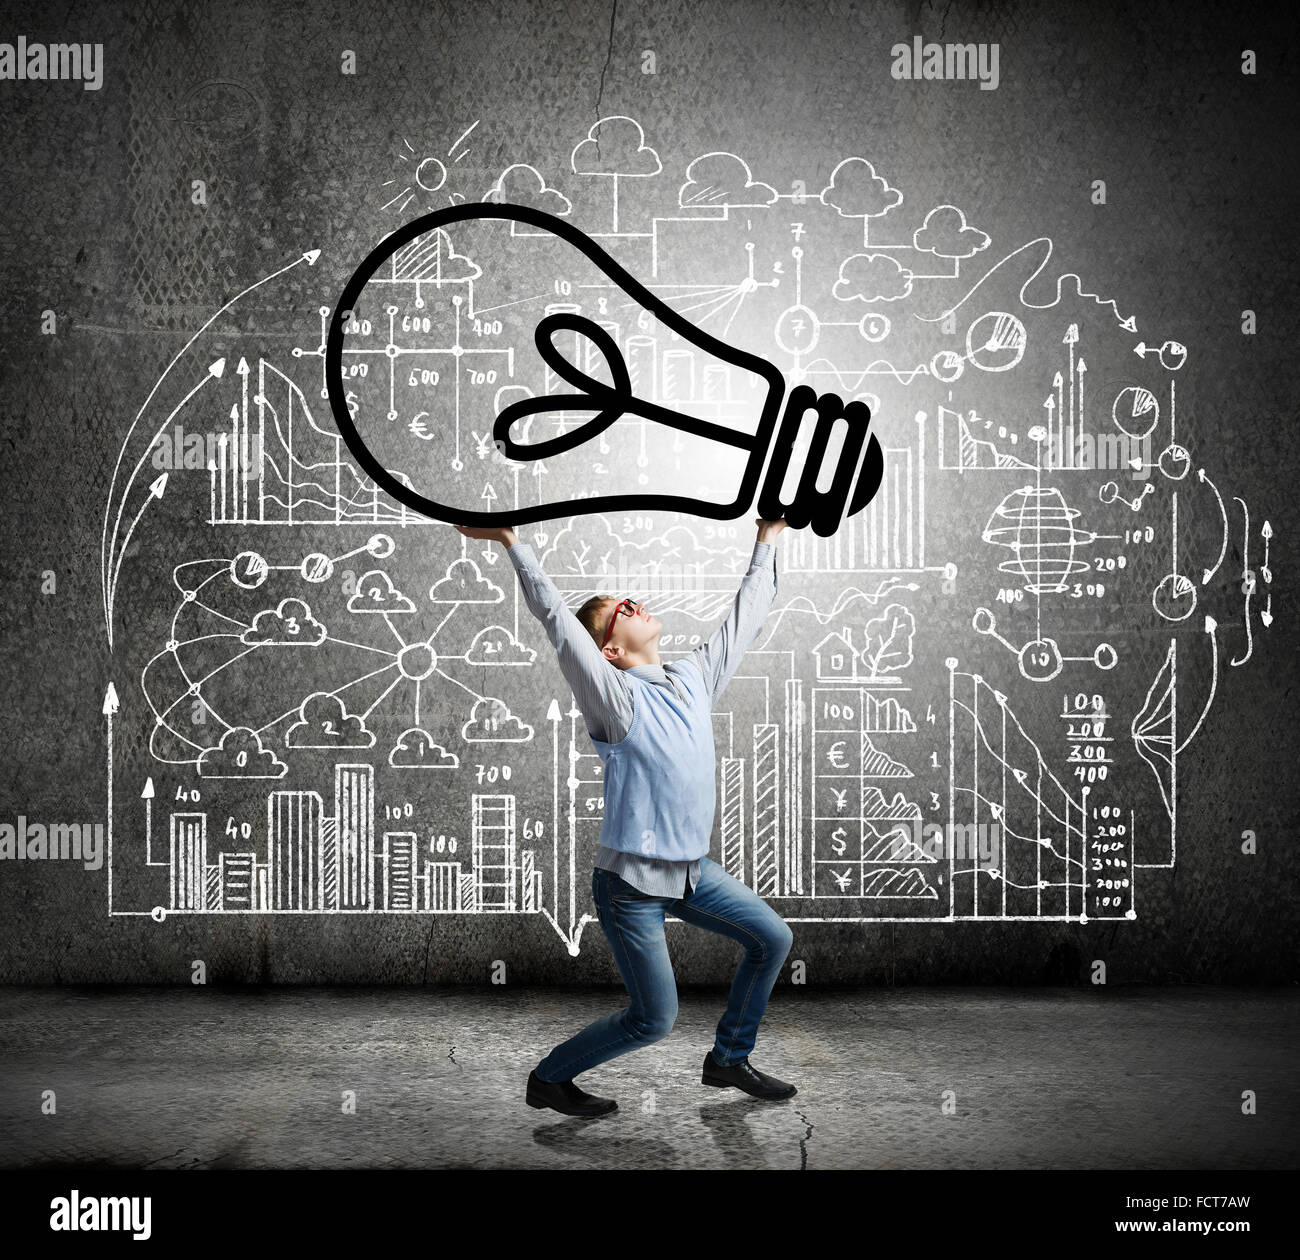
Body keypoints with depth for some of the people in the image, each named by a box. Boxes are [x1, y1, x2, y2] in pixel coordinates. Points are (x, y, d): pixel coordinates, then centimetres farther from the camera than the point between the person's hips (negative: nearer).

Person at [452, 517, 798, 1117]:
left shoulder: (694, 677, 3)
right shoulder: (619, 700, -18)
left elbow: (744, 618, 15)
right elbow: (556, 619, -28)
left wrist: (766, 543, 23)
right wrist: (512, 542, -31)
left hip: (691, 868, 8)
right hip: (631, 884, -8)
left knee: (773, 938, 11)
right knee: (654, 1018, -1)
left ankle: (728, 1058, 28)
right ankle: (549, 1078, 20)